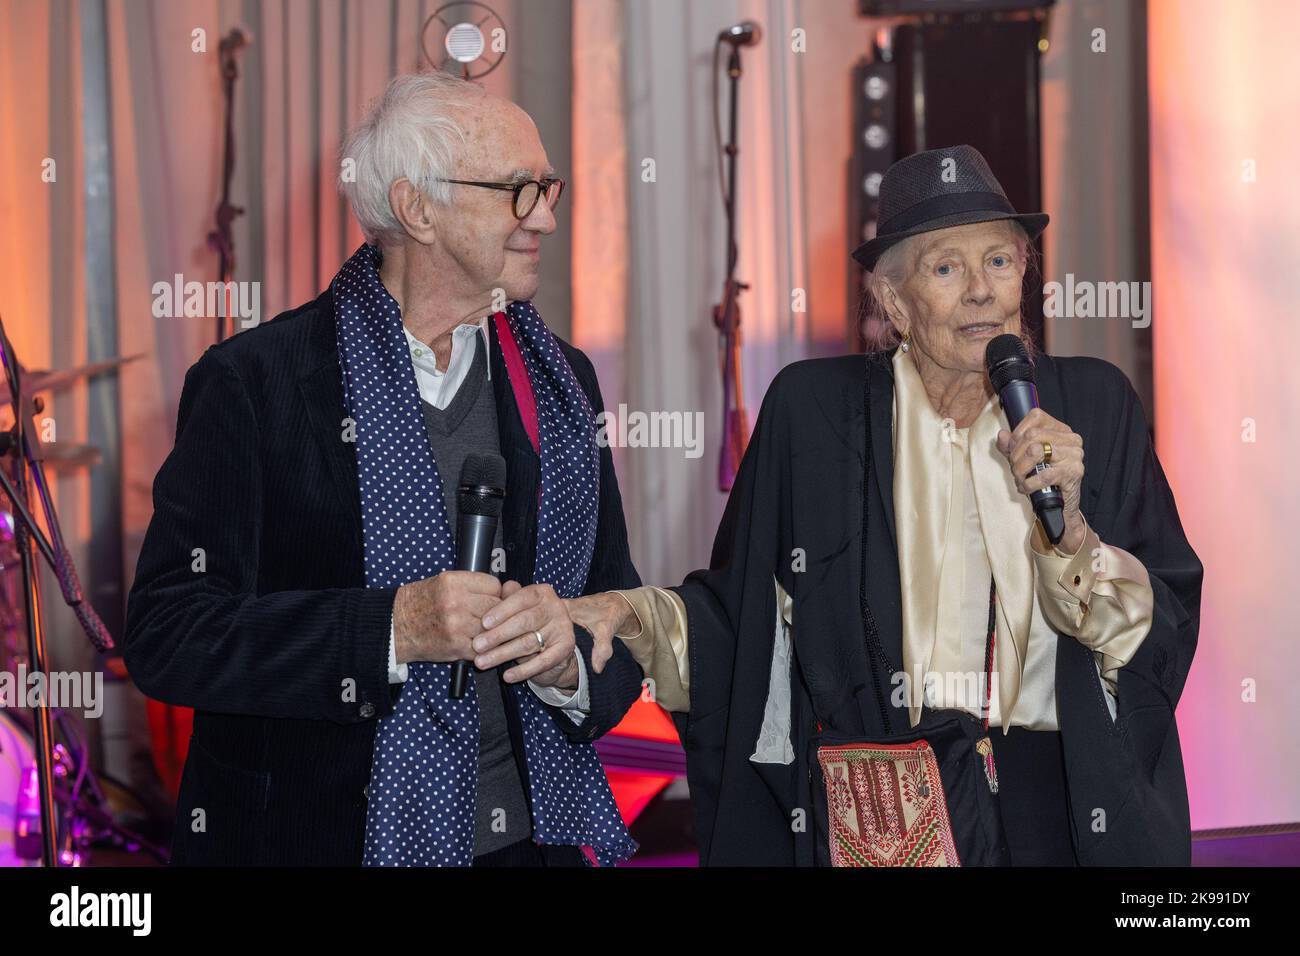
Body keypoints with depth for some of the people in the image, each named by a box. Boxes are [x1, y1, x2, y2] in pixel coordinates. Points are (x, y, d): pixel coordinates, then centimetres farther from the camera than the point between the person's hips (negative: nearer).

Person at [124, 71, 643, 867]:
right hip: (321, 836, -4)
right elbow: (167, 636, -15)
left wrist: (568, 662, -13)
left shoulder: (560, 378, 7)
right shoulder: (253, 382, -9)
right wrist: (391, 628, -25)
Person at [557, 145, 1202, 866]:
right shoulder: (812, 409, -2)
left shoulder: (1092, 405, 1)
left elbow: (1167, 635, -2)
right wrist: (636, 616, -17)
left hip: (1046, 811, 1)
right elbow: (738, 606, 0)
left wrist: (1070, 529, -17)